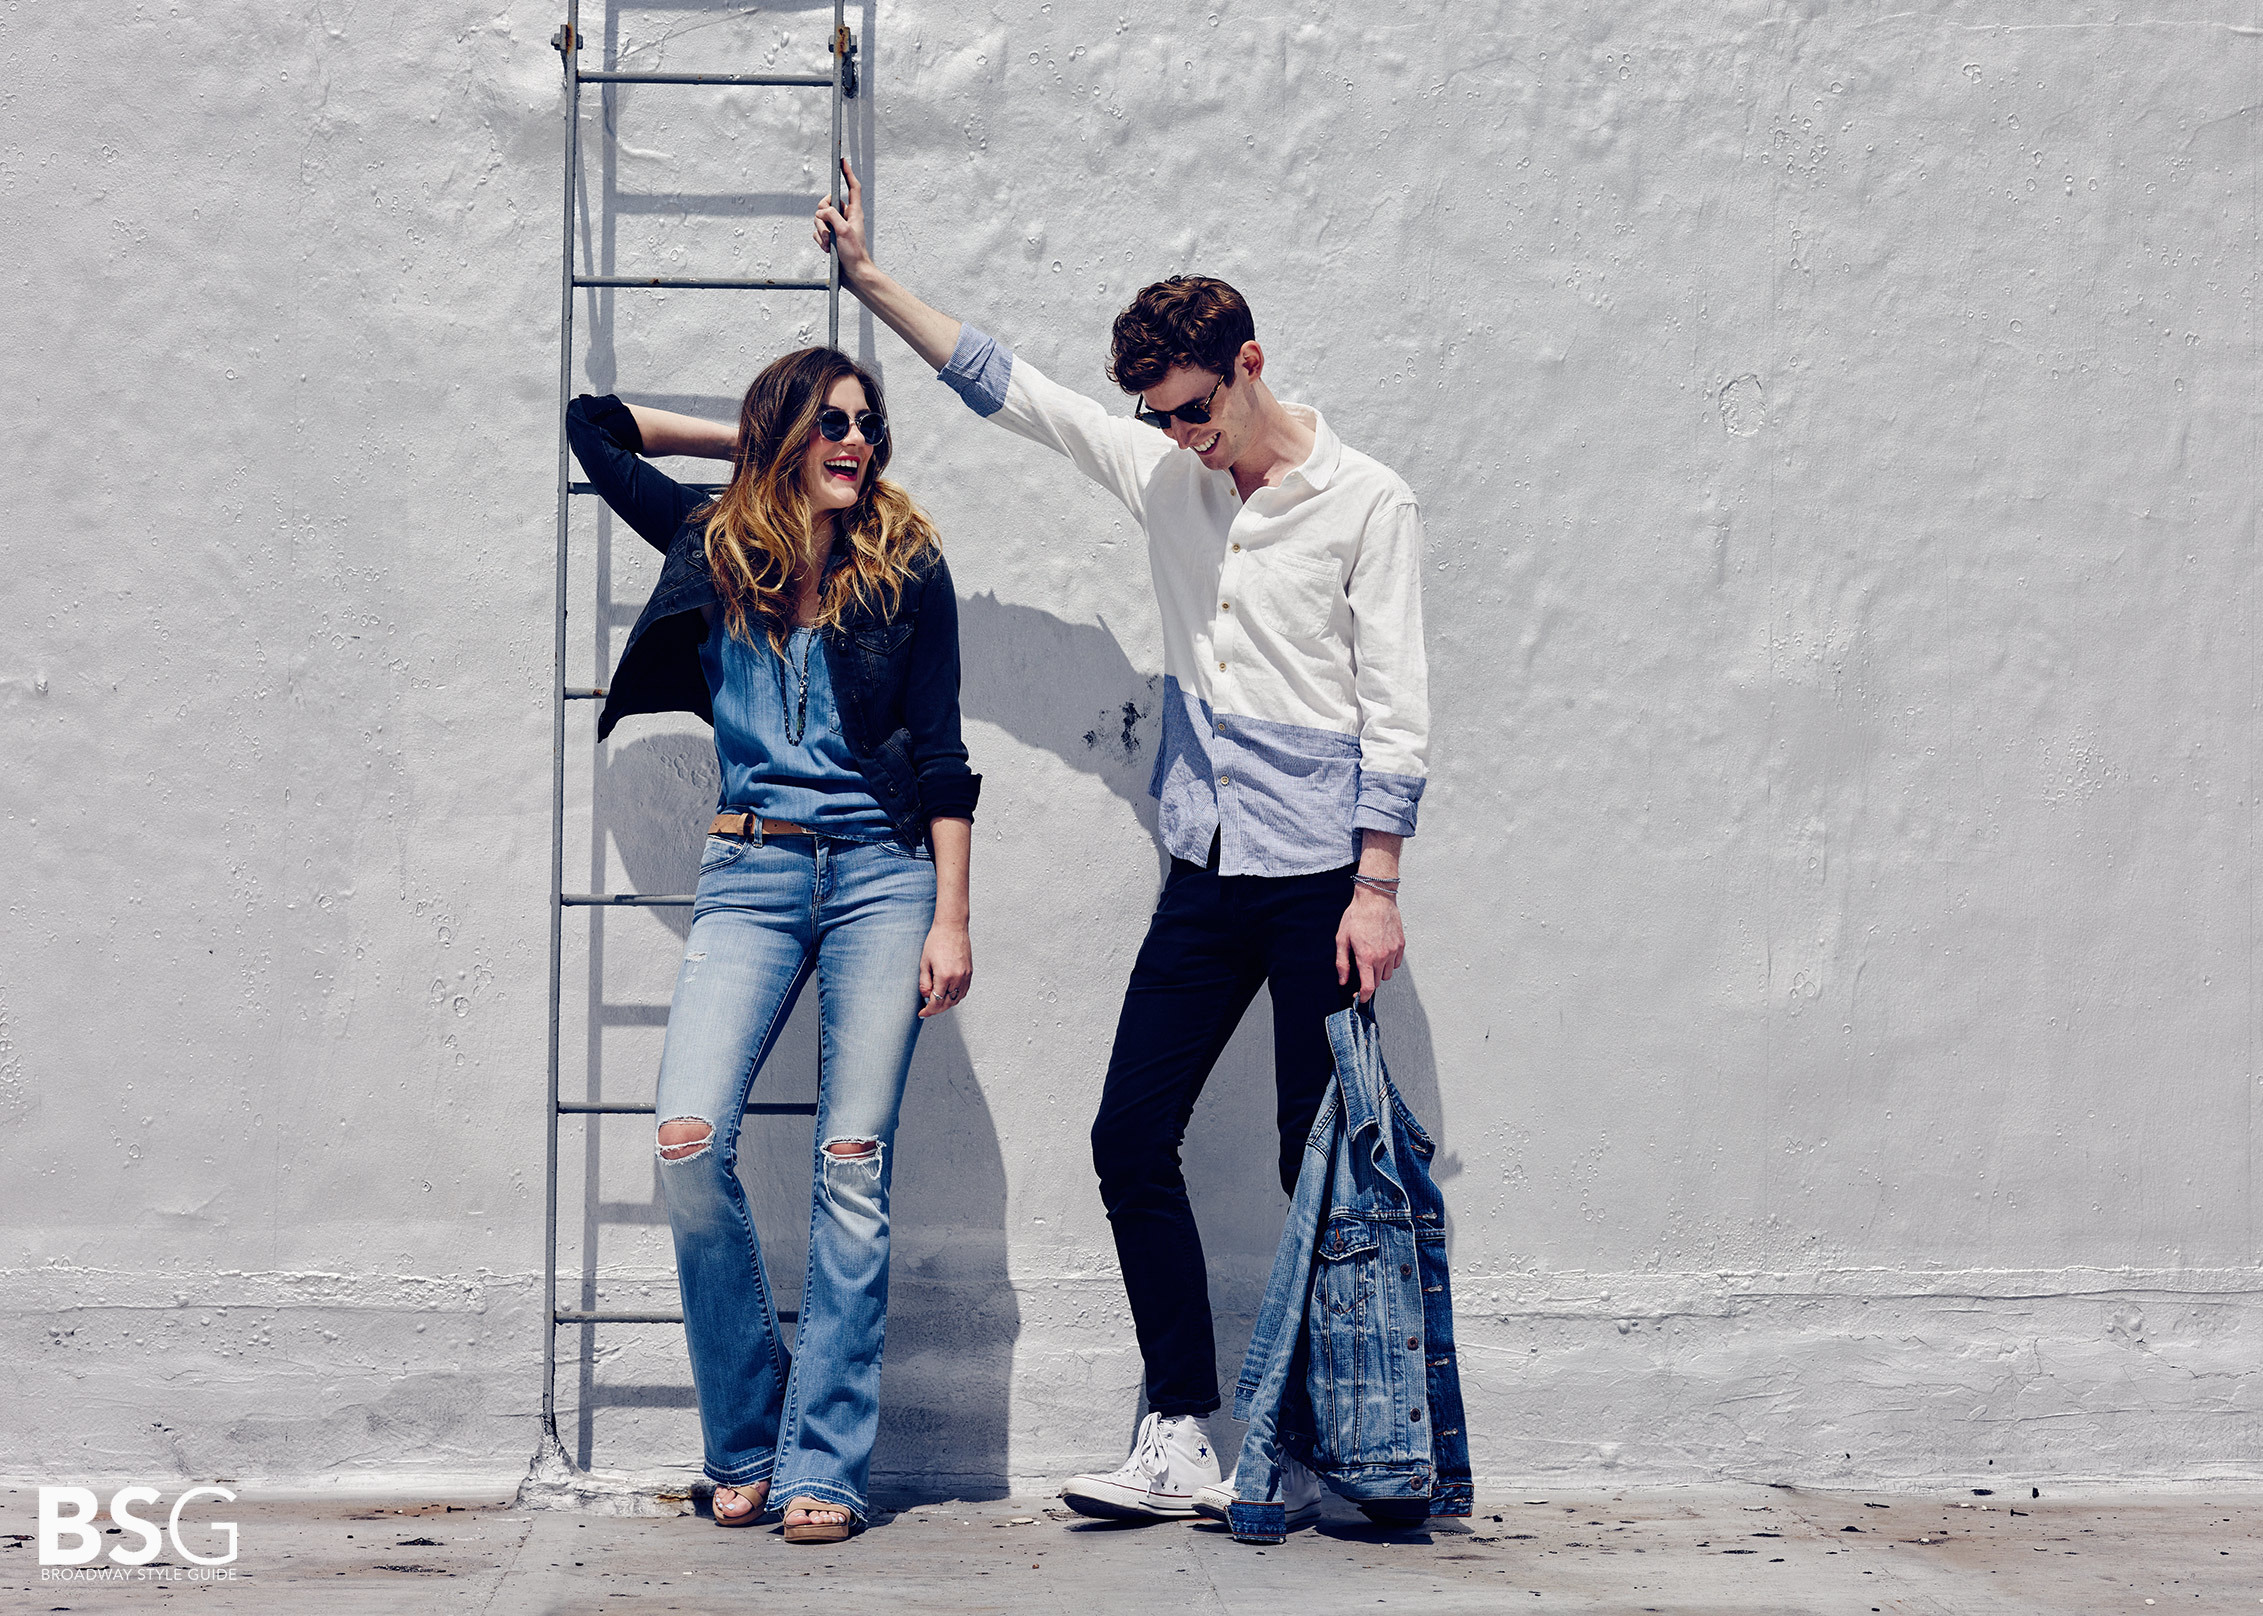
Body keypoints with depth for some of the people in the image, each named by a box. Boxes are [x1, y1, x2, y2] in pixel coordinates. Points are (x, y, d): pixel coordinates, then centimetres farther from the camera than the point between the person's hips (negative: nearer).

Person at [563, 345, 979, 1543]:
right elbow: (594, 425, 23)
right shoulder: (714, 544, 9)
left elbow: (940, 752, 4)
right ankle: (743, 1442, 2)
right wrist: (752, 442, 20)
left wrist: (950, 920, -2)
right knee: (689, 1139, -15)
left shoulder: (905, 566, 5)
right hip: (751, 871, 1)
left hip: (883, 871, -1)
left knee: (852, 1165, -4)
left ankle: (823, 1464, 1)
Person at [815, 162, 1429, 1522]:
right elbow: (1003, 382, 16)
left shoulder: (1366, 503, -5)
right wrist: (868, 276, 14)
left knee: (1320, 1168, 0)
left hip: (1320, 881, -5)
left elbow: (1396, 708, -8)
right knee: (1133, 1138, 0)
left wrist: (1377, 887, -14)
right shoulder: (1166, 475, 9)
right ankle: (1182, 1435, 6)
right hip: (1206, 875, 6)